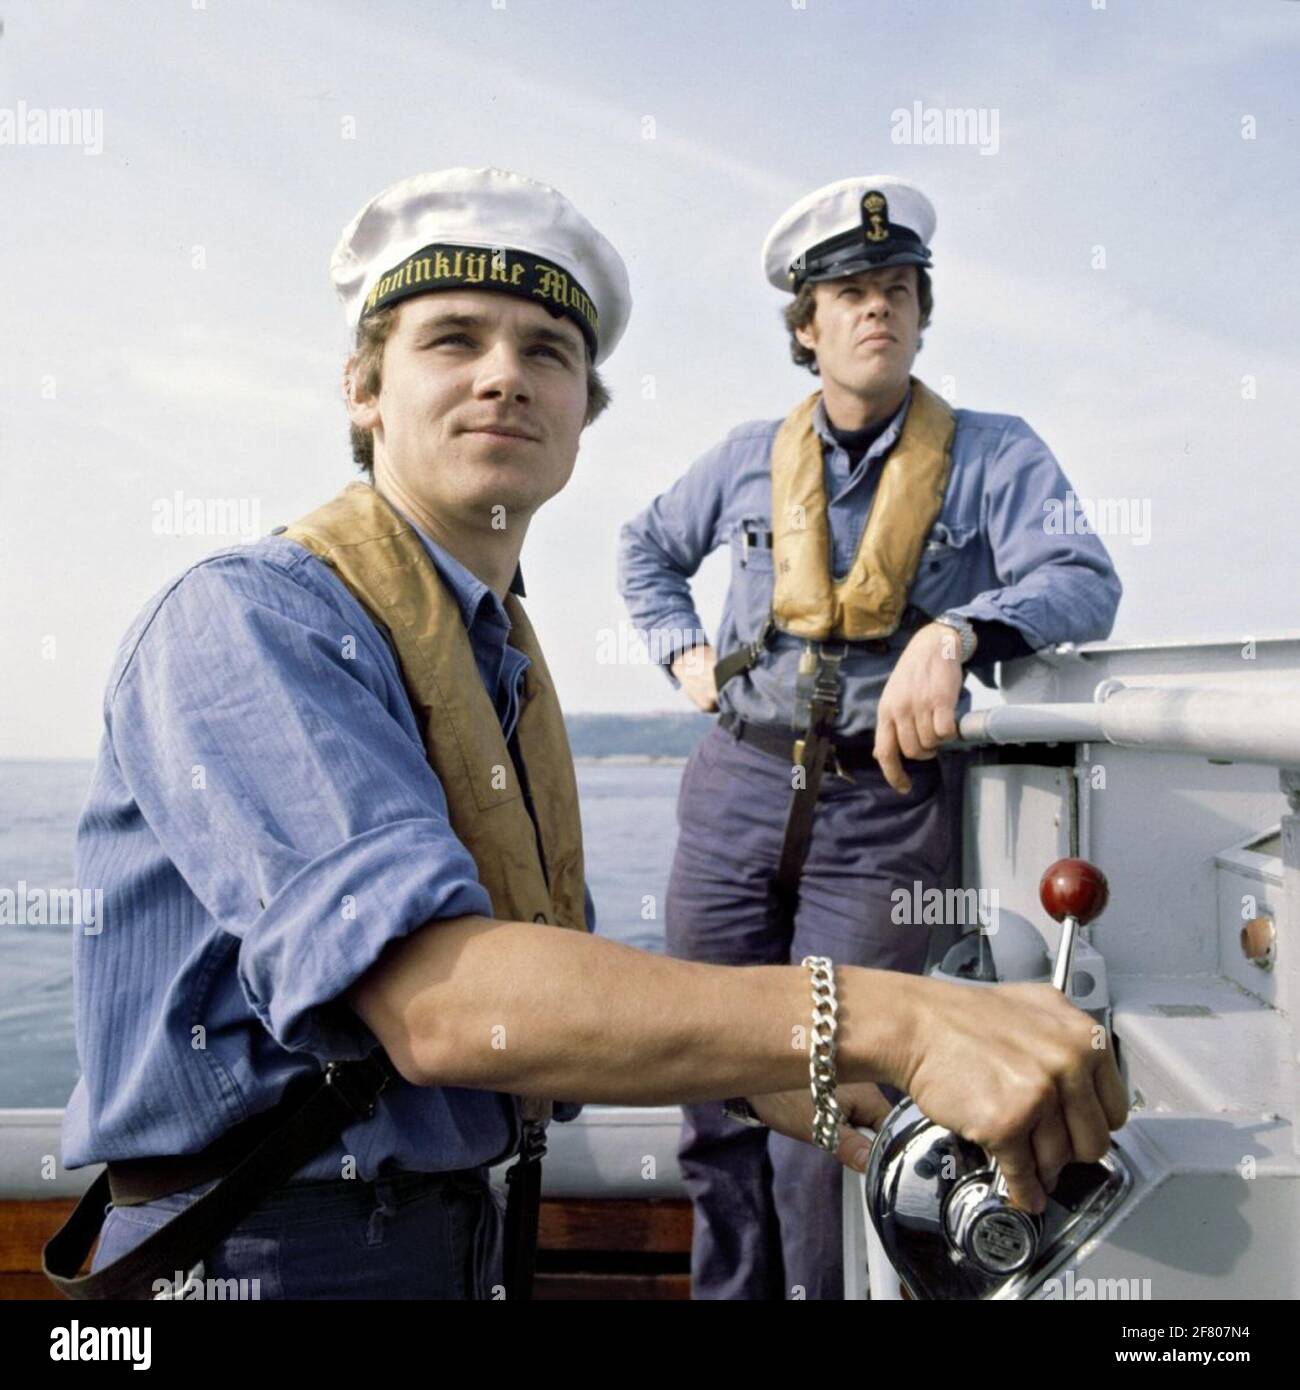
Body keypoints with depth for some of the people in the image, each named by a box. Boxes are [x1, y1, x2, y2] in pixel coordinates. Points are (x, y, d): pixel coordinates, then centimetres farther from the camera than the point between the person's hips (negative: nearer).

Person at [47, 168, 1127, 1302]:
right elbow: (437, 999, -33)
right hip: (271, 1251, -7)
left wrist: (756, 1068, -2)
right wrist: (887, 1021, -38)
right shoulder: (246, 619, -19)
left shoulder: (512, 666, 8)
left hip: (465, 1229, 8)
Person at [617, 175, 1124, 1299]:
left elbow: (1085, 582, -15)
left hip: (890, 808, -3)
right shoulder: (751, 457, 10)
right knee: (719, 1104, 11)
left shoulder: (993, 455, 1)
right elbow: (647, 549, 27)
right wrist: (681, 650, 11)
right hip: (737, 793, 4)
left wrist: (954, 633, -32)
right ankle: (729, 1289, 31)